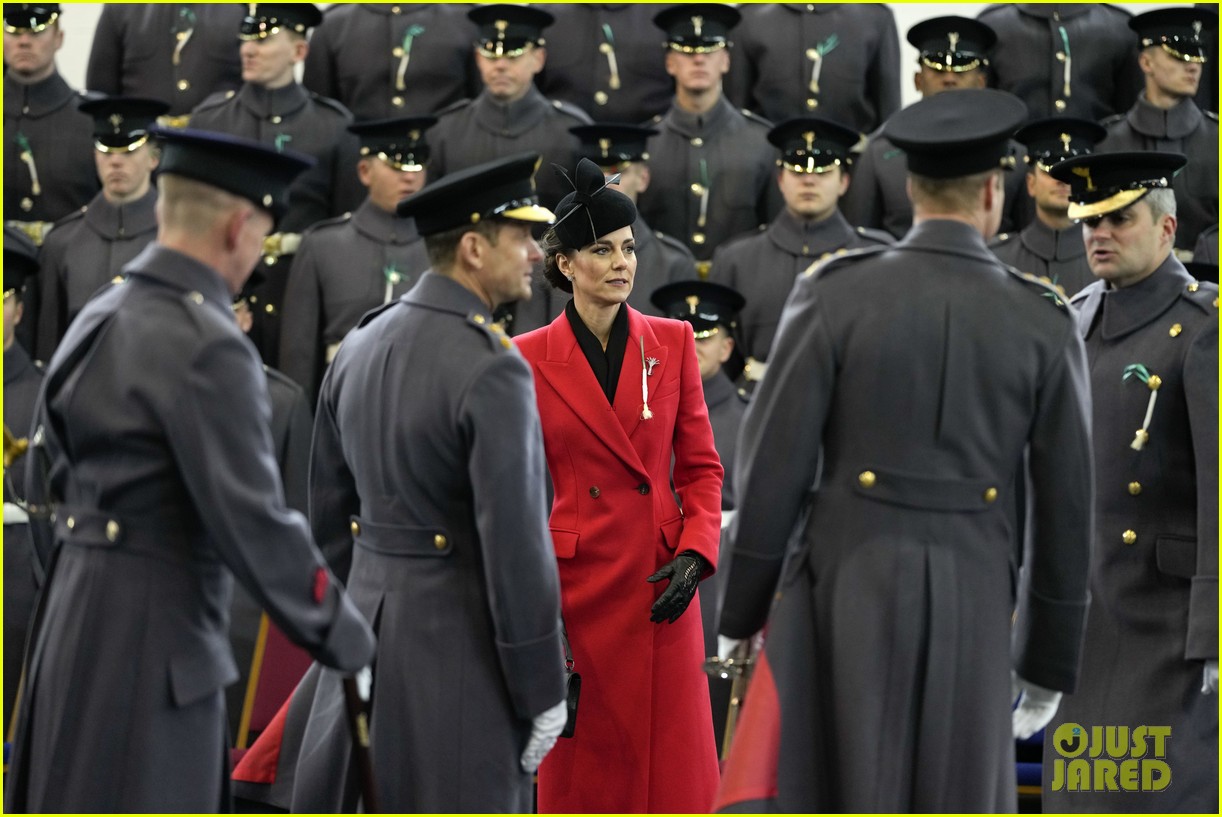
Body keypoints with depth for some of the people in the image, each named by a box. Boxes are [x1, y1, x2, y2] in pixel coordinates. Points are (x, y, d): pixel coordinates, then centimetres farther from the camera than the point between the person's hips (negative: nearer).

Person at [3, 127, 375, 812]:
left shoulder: (94, 322, 10)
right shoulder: (207, 348, -19)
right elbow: (254, 522, -20)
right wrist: (343, 635, -8)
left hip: (77, 615, 9)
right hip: (150, 639, -9)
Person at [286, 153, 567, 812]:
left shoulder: (359, 346, 7)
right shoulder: (492, 369, -18)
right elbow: (515, 542, -19)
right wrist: (541, 693, -12)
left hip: (368, 621, 8)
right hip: (459, 642, -8)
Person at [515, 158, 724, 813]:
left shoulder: (672, 343, 4)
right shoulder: (529, 359, 0)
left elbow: (701, 466, 7)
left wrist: (695, 554, -8)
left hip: (661, 587, 1)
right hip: (576, 582, -1)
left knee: (673, 764, 2)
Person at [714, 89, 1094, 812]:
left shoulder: (833, 297, -6)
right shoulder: (1044, 327, -1)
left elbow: (773, 466, -7)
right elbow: (1066, 512, 1)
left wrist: (740, 614, 4)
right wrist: (1049, 663, 11)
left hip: (843, 599, -1)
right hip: (965, 616, 1)